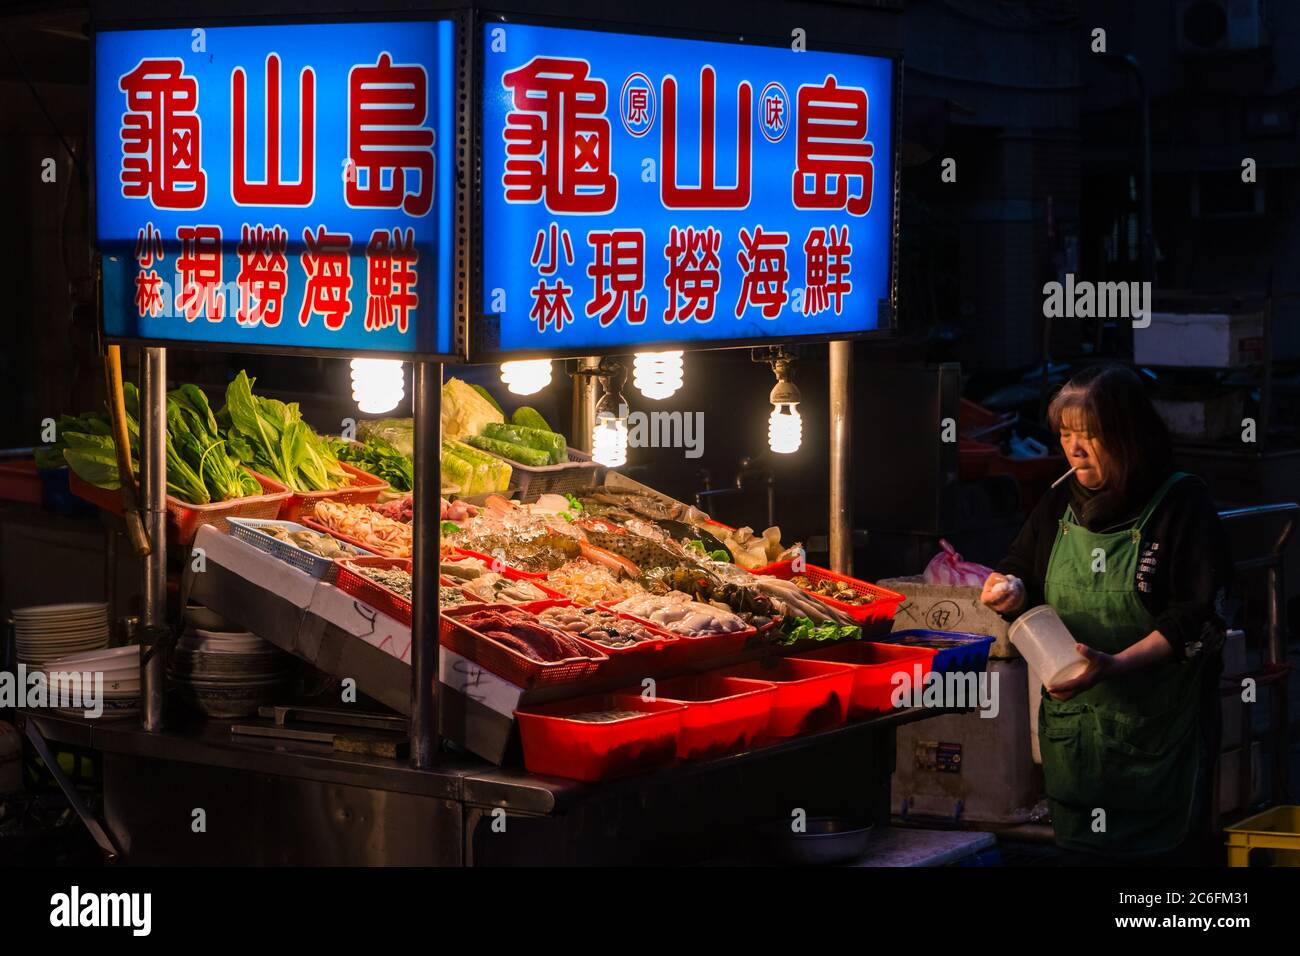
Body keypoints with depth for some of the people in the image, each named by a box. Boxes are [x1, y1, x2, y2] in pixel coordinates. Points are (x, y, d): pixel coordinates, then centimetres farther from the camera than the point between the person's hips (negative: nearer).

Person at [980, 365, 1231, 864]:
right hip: (1072, 723, 5)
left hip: (1159, 727, -5)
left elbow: (1199, 619, -15)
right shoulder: (1061, 504, 6)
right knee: (1081, 849, 13)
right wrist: (1012, 593, -7)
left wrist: (1116, 664, -26)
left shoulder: (1182, 504, -10)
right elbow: (1024, 576, 18)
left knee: (1170, 847, 3)